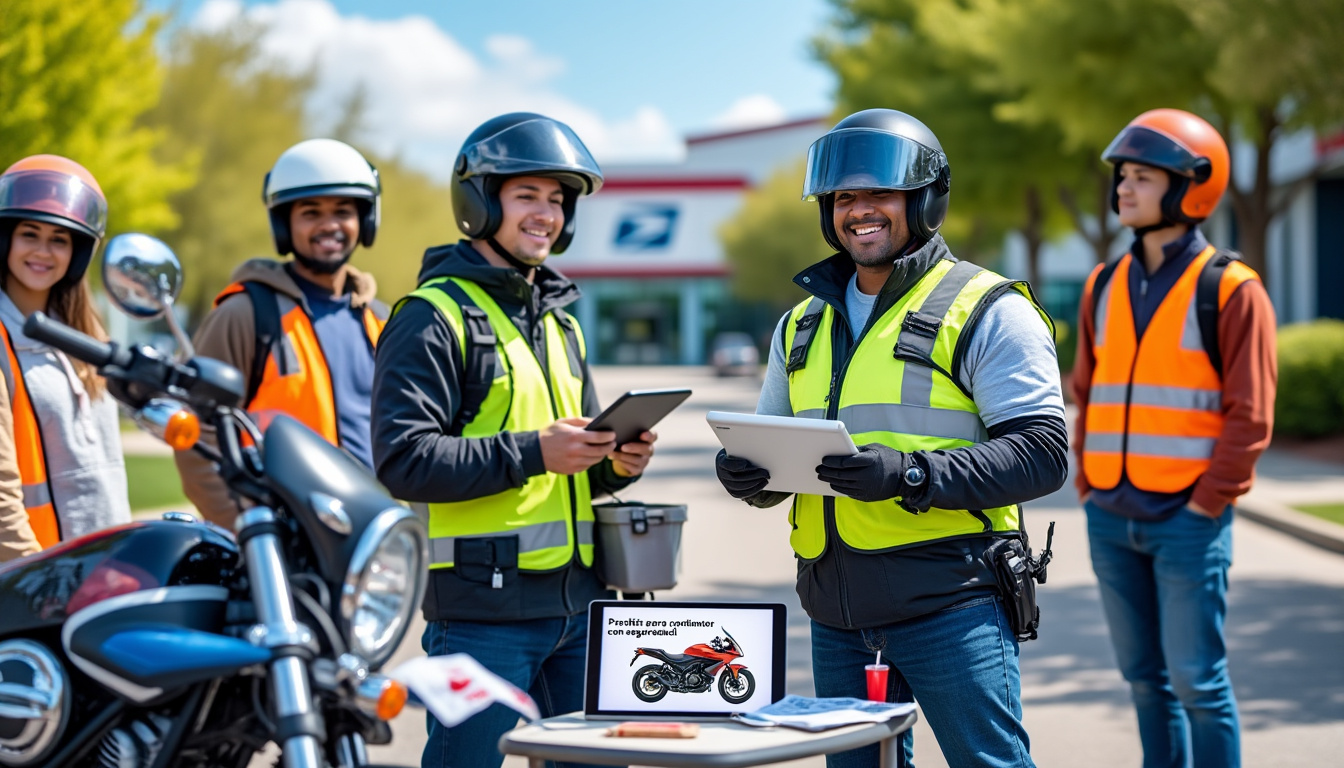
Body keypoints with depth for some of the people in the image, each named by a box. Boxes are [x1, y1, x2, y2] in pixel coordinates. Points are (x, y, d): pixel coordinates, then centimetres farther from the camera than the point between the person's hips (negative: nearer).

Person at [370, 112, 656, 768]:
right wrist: (531, 453, -21)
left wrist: (617, 462, 4)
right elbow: (402, 459, -17)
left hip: (578, 597, 8)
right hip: (482, 603, -8)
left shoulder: (559, 321, 21)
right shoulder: (435, 317, -6)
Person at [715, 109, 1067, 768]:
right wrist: (747, 474, -2)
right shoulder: (805, 324, 18)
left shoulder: (989, 312, -2)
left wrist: (912, 476, -24)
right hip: (836, 611, 6)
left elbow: (1043, 454, -12)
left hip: (948, 599, -6)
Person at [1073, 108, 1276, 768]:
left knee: (1196, 679, -4)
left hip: (1189, 520, -5)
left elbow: (1250, 413, -8)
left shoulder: (1230, 289, -6)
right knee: (1145, 677, 11)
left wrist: (1207, 504, -12)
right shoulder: (1104, 287, 11)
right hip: (1111, 521, 6)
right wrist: (1089, 484, 9)